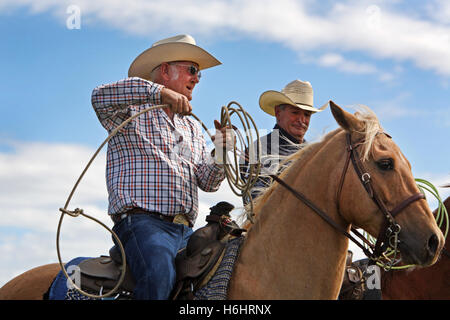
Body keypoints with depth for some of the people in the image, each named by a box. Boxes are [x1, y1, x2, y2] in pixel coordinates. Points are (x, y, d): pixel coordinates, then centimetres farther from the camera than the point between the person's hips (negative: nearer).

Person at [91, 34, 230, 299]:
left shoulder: (193, 127, 29)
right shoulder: (131, 111, 8)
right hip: (142, 222, -7)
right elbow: (101, 96, -16)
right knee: (160, 276, -35)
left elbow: (207, 183, 20)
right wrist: (161, 92, -19)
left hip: (186, 231, 7)